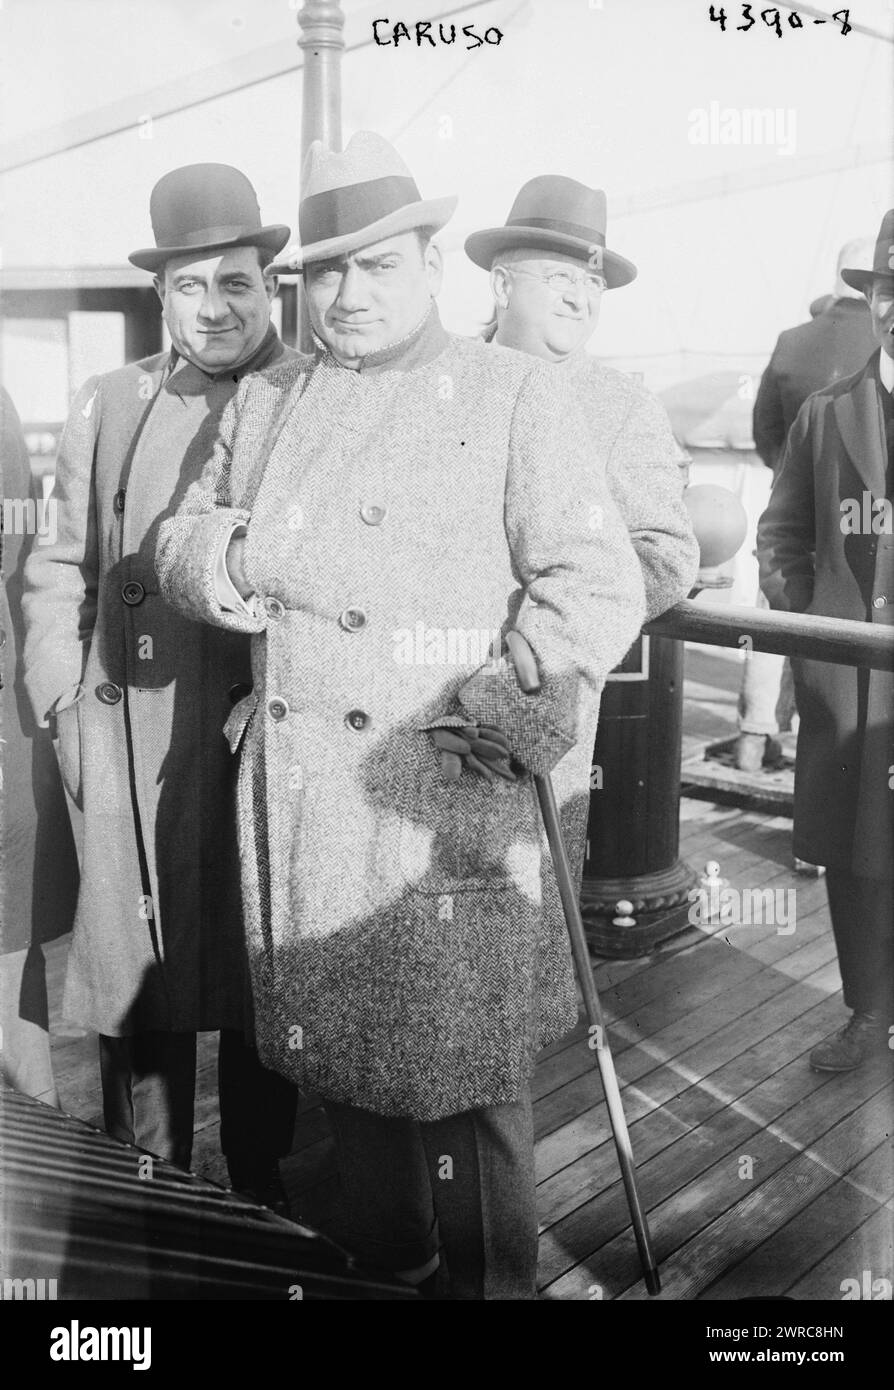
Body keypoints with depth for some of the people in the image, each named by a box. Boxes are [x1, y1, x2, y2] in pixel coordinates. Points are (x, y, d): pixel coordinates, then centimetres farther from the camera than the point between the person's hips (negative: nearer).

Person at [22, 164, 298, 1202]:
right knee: (137, 983, 9)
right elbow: (59, 570, 15)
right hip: (135, 745, 3)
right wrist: (64, 701, 5)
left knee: (265, 977, 8)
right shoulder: (105, 406, 12)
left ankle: (262, 1207, 29)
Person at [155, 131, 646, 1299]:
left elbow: (596, 581, -6)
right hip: (303, 804, 5)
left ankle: (487, 1280, 27)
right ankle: (384, 1260, 39)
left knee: (463, 1068, 3)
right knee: (342, 1039, 16)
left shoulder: (516, 395, 1)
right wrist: (232, 555, -7)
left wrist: (526, 696, -22)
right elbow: (180, 543, 16)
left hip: (451, 800, -4)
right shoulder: (263, 404, 16)